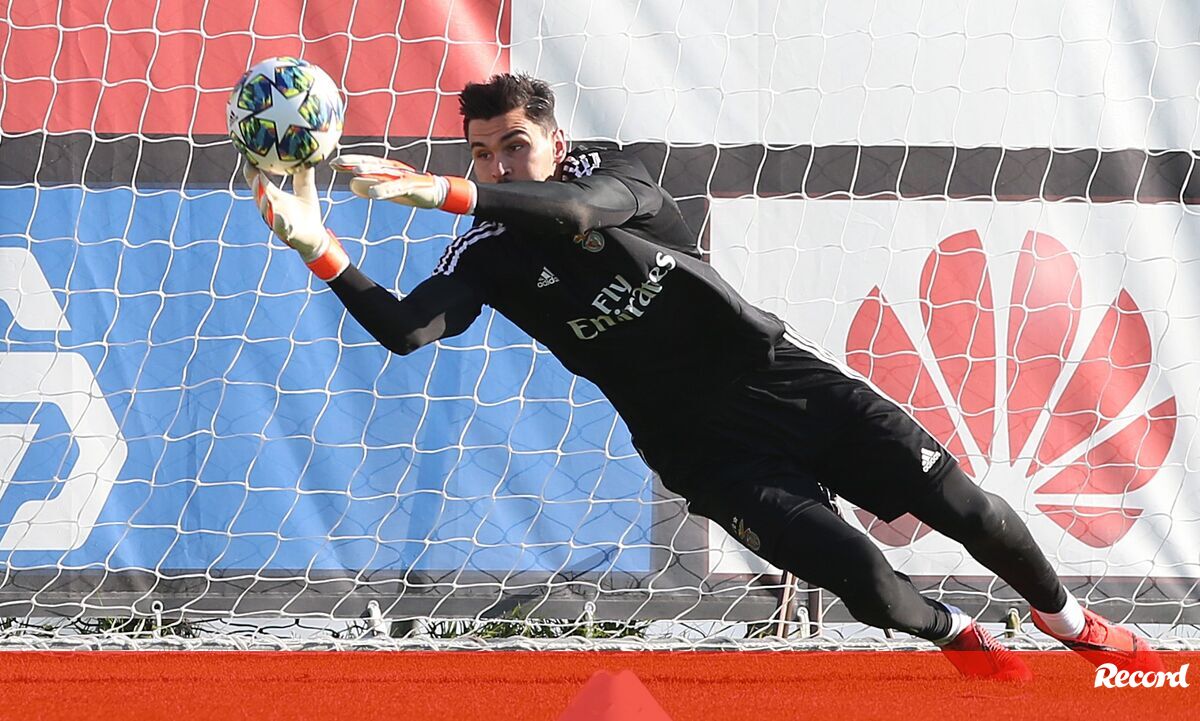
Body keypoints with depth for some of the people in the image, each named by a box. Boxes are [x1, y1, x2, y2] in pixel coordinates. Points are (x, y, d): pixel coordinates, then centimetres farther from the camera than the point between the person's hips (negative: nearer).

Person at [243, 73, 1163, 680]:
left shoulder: (611, 173, -8)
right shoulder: (490, 251, -6)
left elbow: (580, 208, -33)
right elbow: (406, 329, -22)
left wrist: (443, 194, -45)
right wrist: (321, 250, -37)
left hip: (779, 373, 1)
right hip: (700, 445, -1)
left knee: (961, 505, -1)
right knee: (857, 571, -19)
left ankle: (1066, 618, 26)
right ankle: (955, 634, 15)